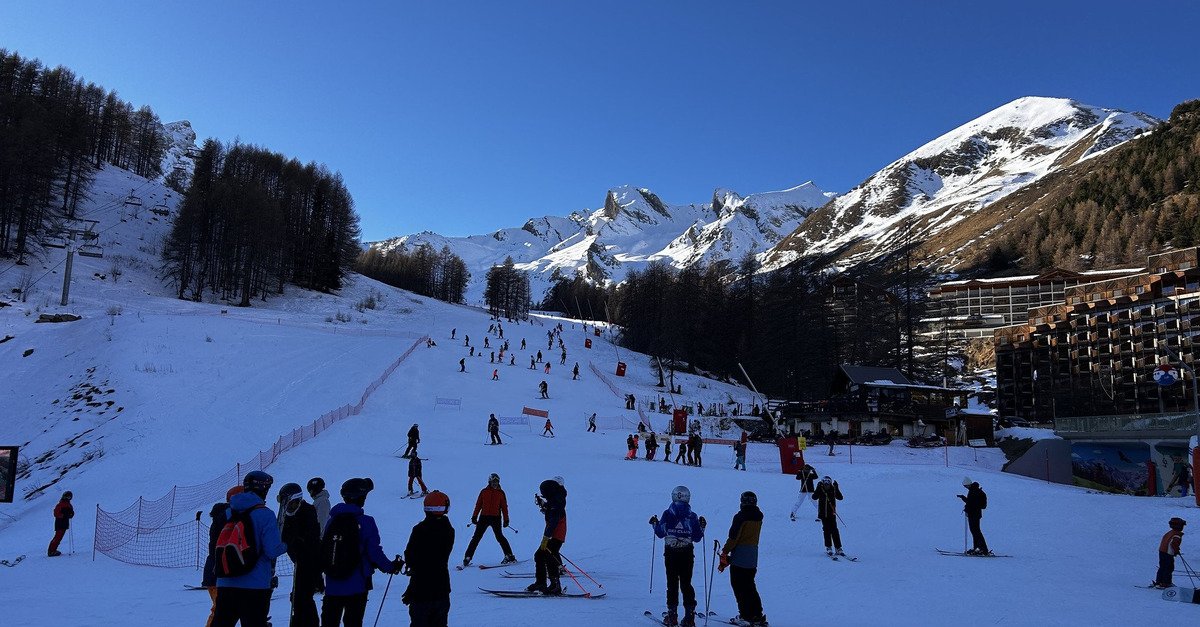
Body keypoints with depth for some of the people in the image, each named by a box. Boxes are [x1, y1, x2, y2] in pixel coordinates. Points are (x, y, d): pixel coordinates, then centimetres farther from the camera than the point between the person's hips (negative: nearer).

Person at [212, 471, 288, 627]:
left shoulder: (227, 513, 7)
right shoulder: (265, 514, -10)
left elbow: (216, 546, 14)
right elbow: (273, 550, -14)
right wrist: (285, 545, 5)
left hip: (224, 585, 5)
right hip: (255, 586, -5)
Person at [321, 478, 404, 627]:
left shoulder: (332, 519, -1)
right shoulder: (365, 522, -13)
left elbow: (323, 548, 5)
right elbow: (374, 553, -12)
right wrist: (391, 567, 4)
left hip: (332, 584, 4)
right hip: (356, 585, -3)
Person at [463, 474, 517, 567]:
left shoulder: (501, 493, 7)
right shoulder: (484, 492, 7)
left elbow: (504, 507, 8)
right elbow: (478, 504, 10)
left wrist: (506, 519, 4)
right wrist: (474, 517, 6)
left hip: (496, 518, -1)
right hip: (484, 517, 1)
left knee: (499, 537, -7)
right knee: (476, 537, 2)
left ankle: (509, 556, 0)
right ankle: (467, 558, 6)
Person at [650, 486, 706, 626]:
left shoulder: (667, 514, -8)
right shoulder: (692, 516, -4)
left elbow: (660, 533, -2)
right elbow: (697, 538, -1)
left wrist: (655, 523, 16)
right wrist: (702, 526, 16)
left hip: (671, 554, -1)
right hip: (687, 554, 1)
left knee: (672, 583, 8)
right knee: (686, 584, 10)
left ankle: (672, 615, 8)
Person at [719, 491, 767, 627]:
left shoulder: (740, 517, -15)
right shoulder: (758, 517, 7)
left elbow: (733, 537, -16)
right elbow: (753, 537, 12)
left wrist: (725, 553, -5)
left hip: (739, 558, -7)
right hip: (753, 559, 7)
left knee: (739, 587, 2)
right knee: (750, 587, 17)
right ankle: (758, 616, 17)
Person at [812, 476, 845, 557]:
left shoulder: (833, 490, 0)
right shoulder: (820, 490, -5)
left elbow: (840, 498, -11)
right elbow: (814, 497, -20)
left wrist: (836, 488, -21)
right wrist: (818, 489, -30)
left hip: (832, 514, 1)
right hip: (823, 514, -1)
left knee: (834, 531, -3)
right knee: (827, 530, -4)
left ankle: (838, 548, 2)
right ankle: (828, 548, 4)